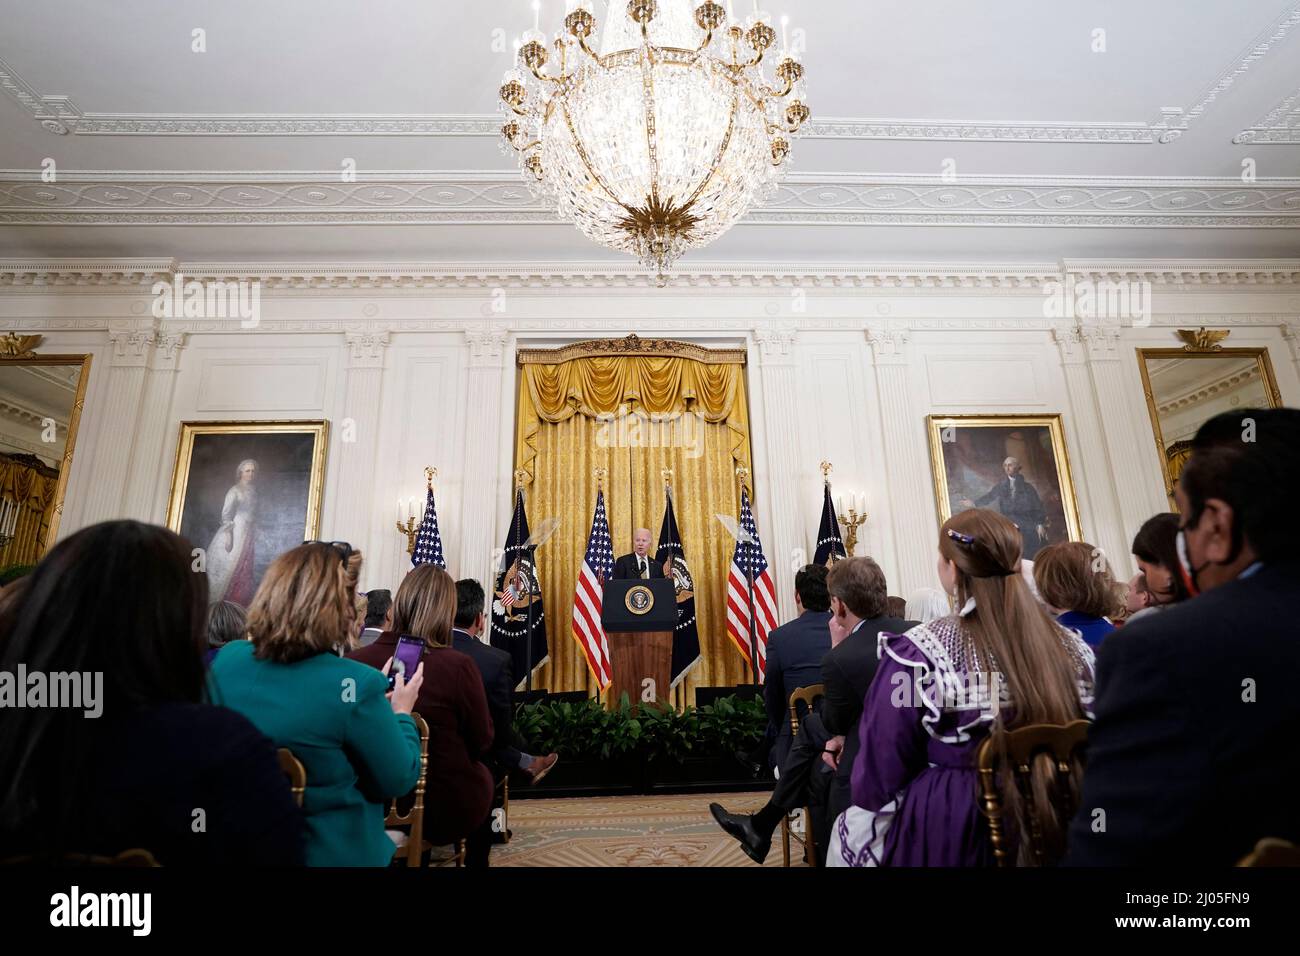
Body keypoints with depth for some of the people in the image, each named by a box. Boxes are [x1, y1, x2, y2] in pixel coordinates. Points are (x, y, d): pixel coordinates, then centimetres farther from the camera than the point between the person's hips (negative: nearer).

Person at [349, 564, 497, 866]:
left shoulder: (356, 661, -17)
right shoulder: (457, 665, -27)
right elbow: (482, 743, -12)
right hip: (444, 808, -3)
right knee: (483, 774, 28)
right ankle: (475, 862, 43)